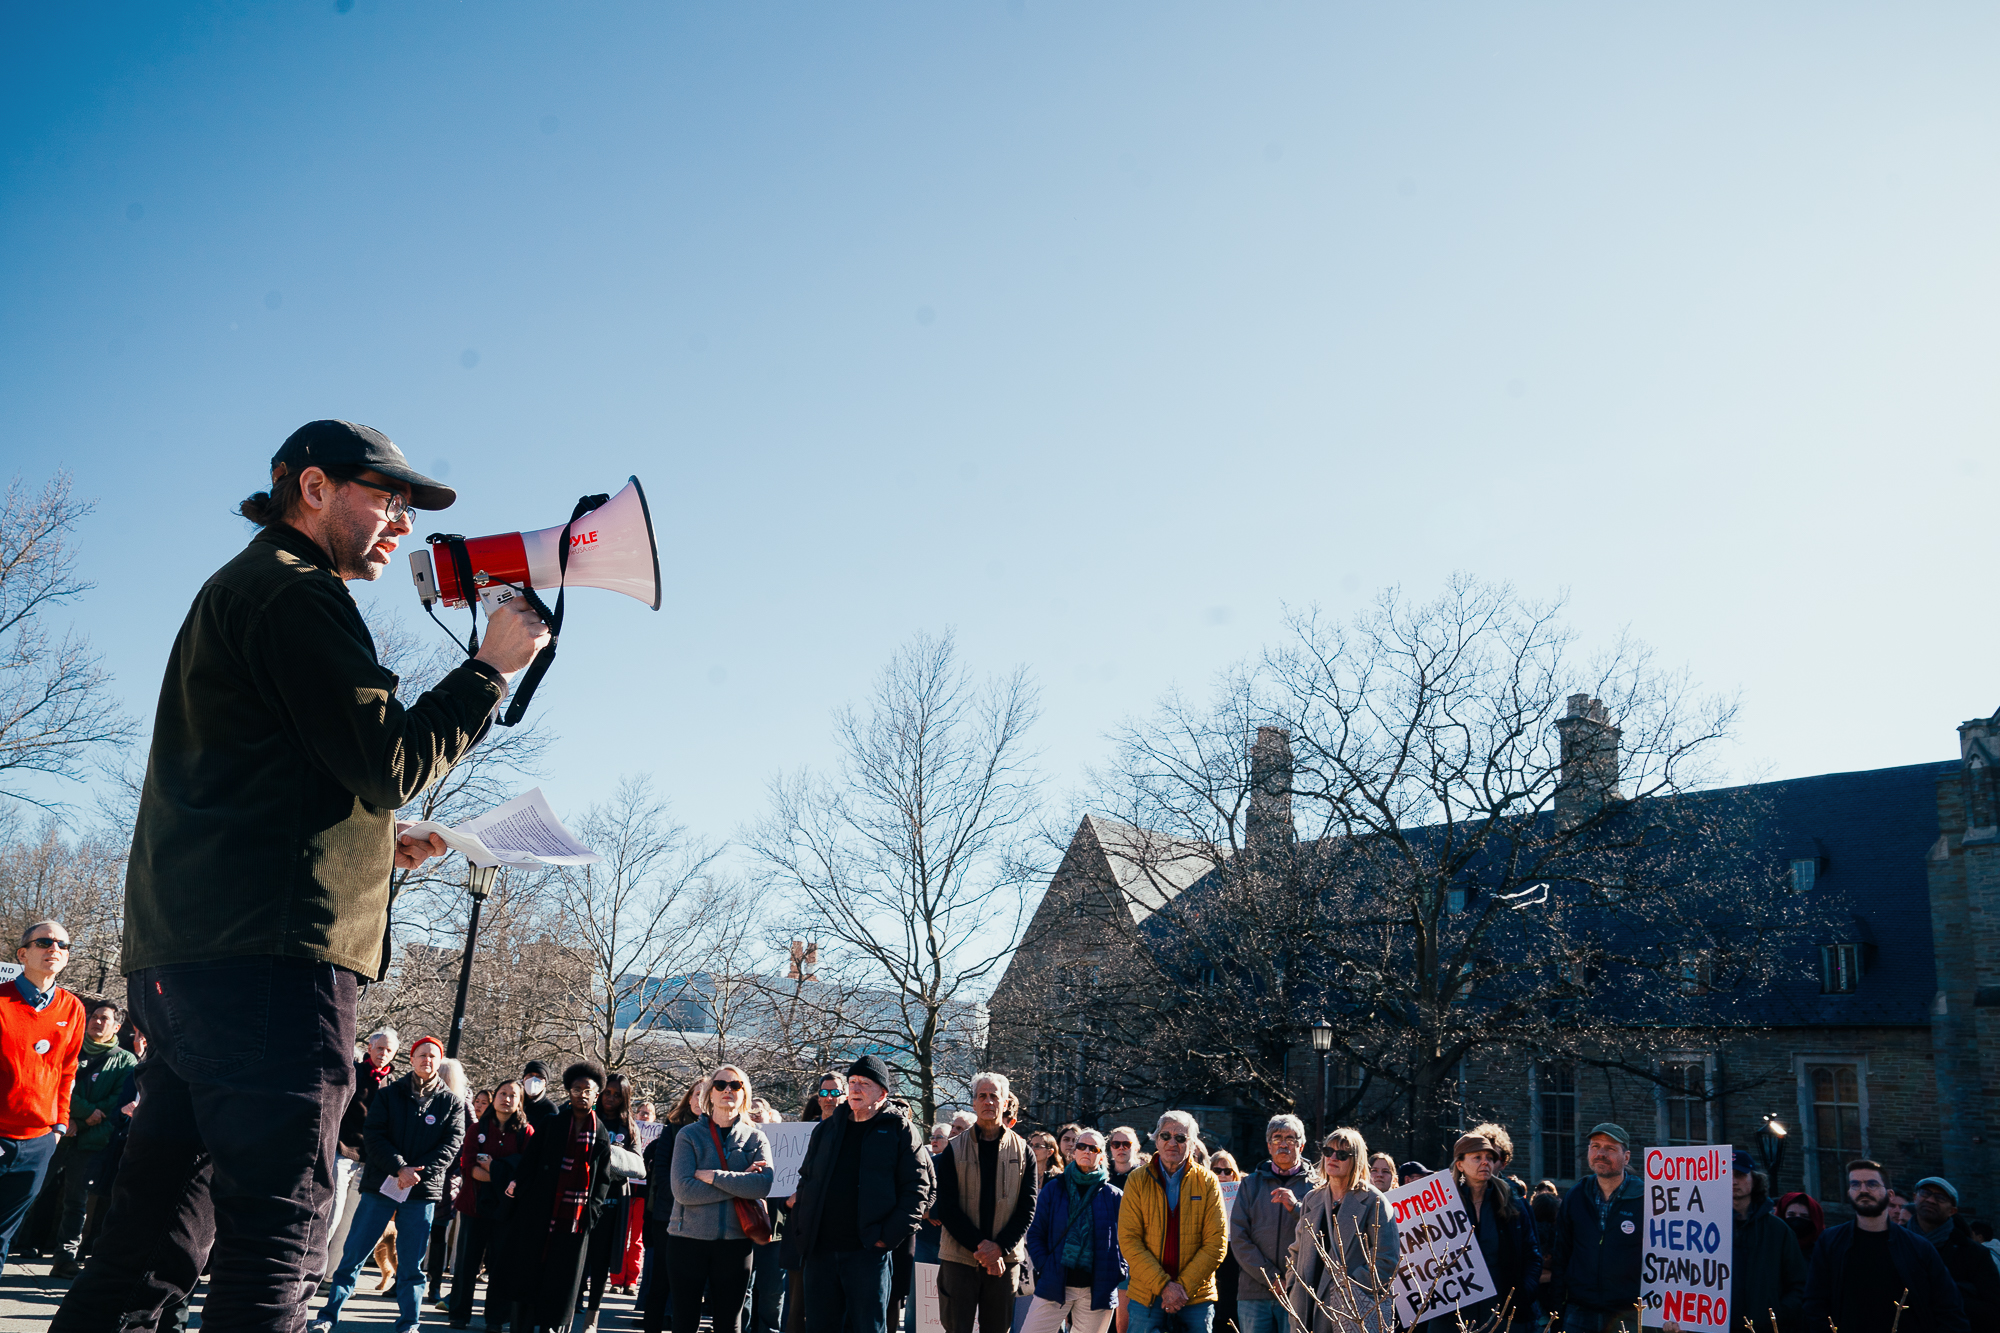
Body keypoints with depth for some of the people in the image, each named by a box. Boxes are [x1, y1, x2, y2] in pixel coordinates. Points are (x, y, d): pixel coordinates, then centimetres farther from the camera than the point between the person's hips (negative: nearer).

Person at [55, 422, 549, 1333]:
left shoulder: (238, 593, 29)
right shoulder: (295, 593, -4)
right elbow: (387, 764, -13)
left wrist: (378, 846, 23)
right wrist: (491, 667, -2)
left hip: (184, 953, 11)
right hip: (271, 954, -11)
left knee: (150, 1249, 13)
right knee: (274, 1248, -12)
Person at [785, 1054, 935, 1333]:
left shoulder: (900, 1130, 0)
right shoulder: (827, 1128, 14)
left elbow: (920, 1187, -5)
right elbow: (807, 1179, 21)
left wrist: (890, 1234, -12)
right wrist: (801, 1227, 6)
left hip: (867, 1251, -4)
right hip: (820, 1250, 4)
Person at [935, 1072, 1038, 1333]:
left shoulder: (1022, 1152, 6)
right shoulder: (955, 1150, 3)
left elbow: (1027, 1208, 2)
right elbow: (947, 1208, -3)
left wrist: (999, 1247, -11)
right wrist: (980, 1248, -13)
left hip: (1005, 1258, 1)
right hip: (959, 1258, -1)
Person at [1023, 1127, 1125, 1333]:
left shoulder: (1114, 1196, 7)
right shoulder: (1053, 1188, 6)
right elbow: (1035, 1233, 6)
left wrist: (1118, 1274, -4)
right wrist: (1044, 1267, -6)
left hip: (1097, 1291, 0)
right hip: (1054, 1285, 0)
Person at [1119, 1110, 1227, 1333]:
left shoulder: (1208, 1182, 2)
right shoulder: (1138, 1180, 1)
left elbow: (1216, 1244, -2)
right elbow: (1128, 1241, -5)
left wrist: (1184, 1287, -11)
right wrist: (1164, 1286, -14)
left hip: (1196, 1297, 0)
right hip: (1147, 1296, 0)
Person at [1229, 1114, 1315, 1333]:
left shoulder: (1315, 1186, 8)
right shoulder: (1252, 1184, 12)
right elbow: (1238, 1238, 3)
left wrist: (1296, 1207, -18)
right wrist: (1272, 1280, -6)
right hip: (1254, 1292, 2)